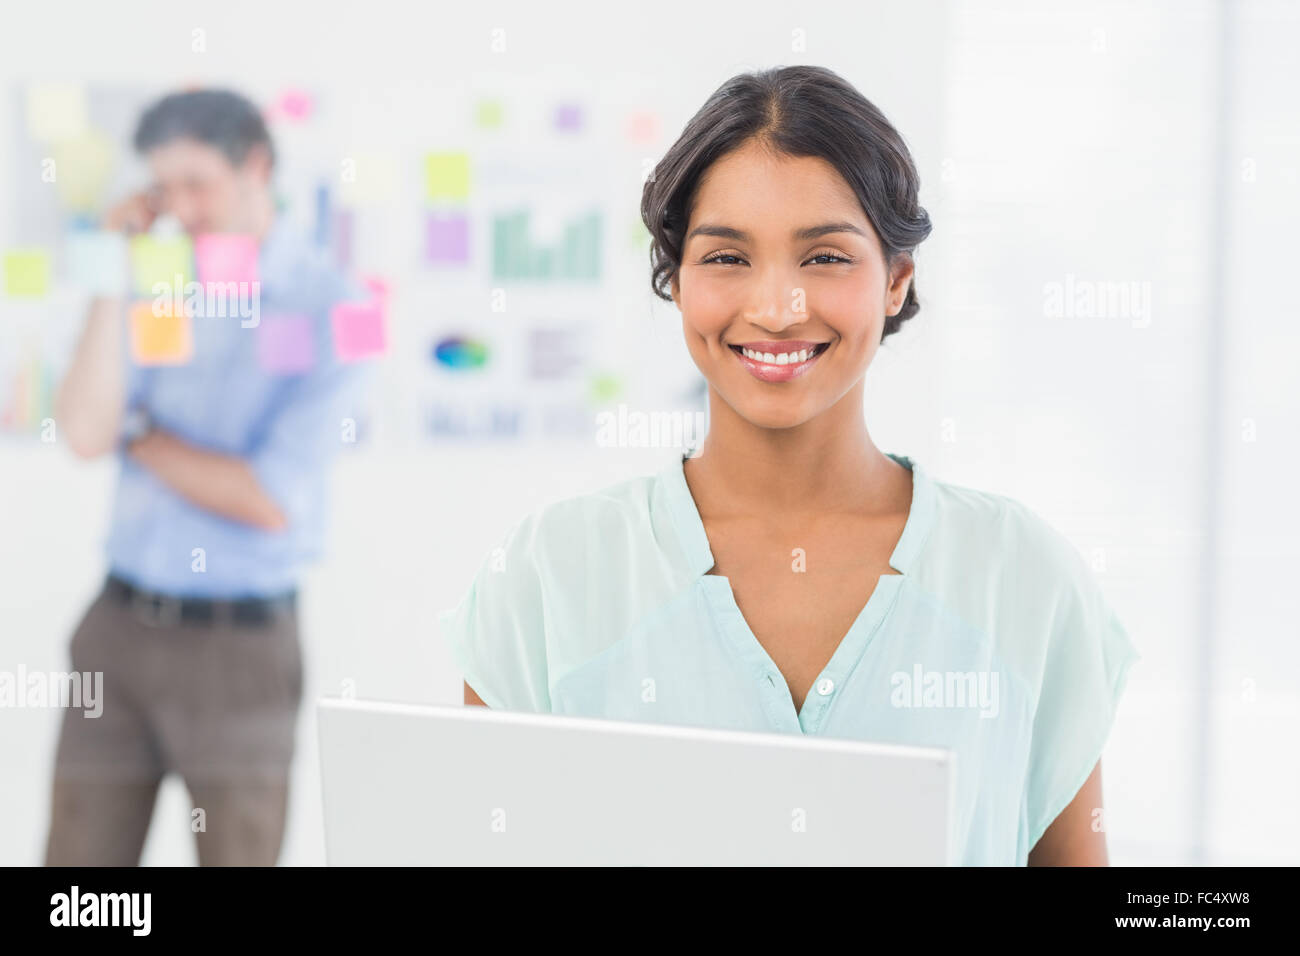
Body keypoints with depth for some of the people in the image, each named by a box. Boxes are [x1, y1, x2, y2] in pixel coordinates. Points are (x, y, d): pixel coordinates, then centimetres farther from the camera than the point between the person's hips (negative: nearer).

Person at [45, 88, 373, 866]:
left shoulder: (334, 308, -9)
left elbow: (272, 500, -15)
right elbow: (85, 435, -6)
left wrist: (137, 435, -4)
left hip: (240, 647, -4)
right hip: (120, 628, 4)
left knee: (237, 852, 5)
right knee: (79, 855, 7)